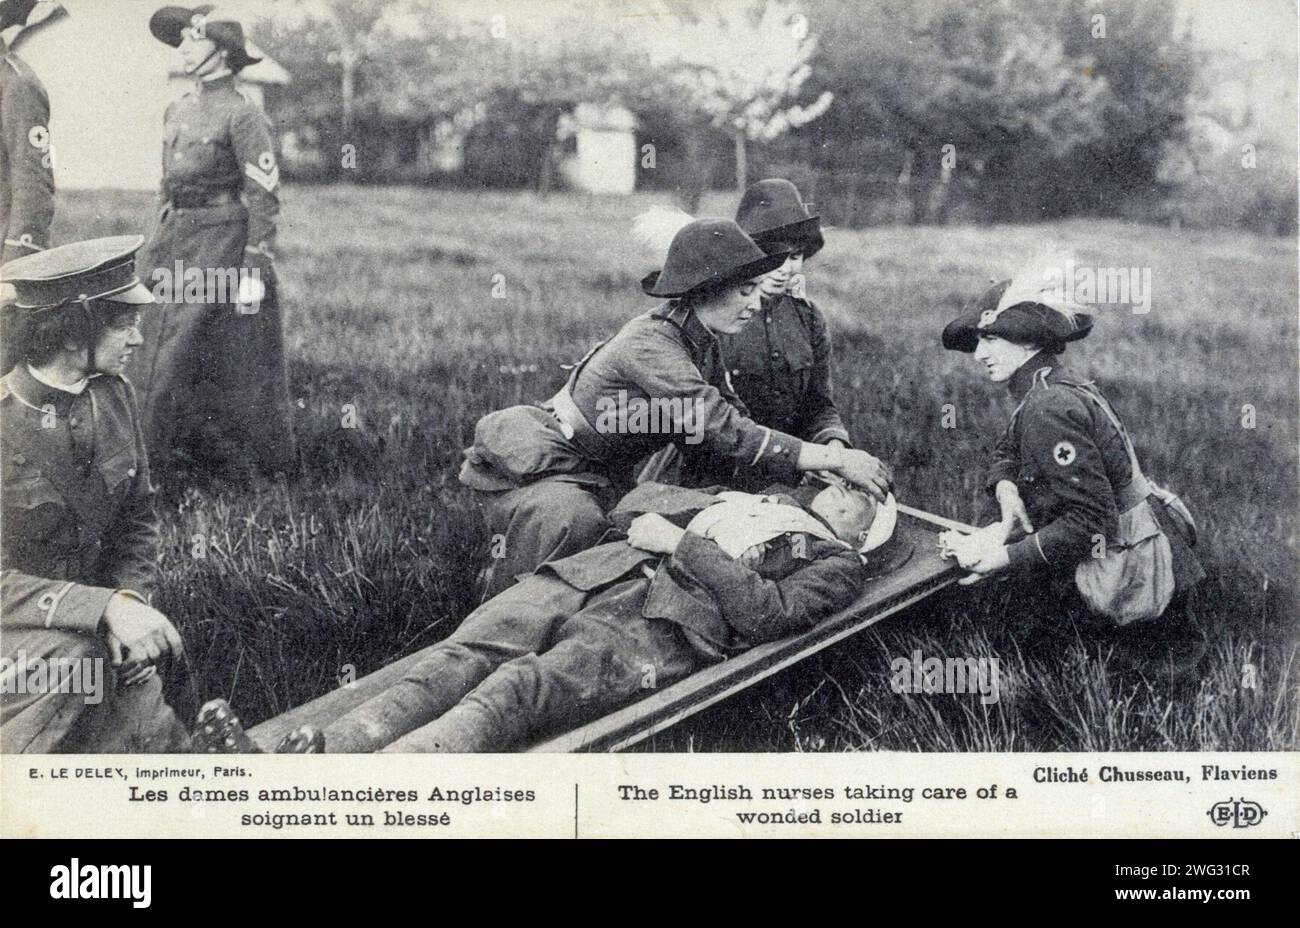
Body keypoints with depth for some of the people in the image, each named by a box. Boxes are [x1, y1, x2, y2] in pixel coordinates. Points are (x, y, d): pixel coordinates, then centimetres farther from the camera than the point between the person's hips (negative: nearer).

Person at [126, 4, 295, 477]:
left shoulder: (242, 115, -11)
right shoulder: (177, 111, 13)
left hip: (223, 242, -8)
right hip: (178, 239, 8)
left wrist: (256, 271, -18)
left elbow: (264, 196, -13)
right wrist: (159, 246, 20)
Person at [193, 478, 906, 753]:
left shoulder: (833, 566, 18)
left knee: (517, 692, -32)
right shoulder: (757, 498, 37)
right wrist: (705, 512, 17)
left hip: (661, 625, -6)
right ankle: (300, 762, -40)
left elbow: (766, 613, -3)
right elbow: (632, 505, 35)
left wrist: (685, 543, -2)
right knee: (459, 659, -21)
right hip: (597, 575, 6)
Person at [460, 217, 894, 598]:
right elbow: (728, 433, -34)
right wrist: (836, 459, -33)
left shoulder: (701, 344, 1)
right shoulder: (650, 348, -28)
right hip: (541, 470, -9)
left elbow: (734, 420, 0)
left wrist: (817, 473, -14)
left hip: (601, 478, 9)